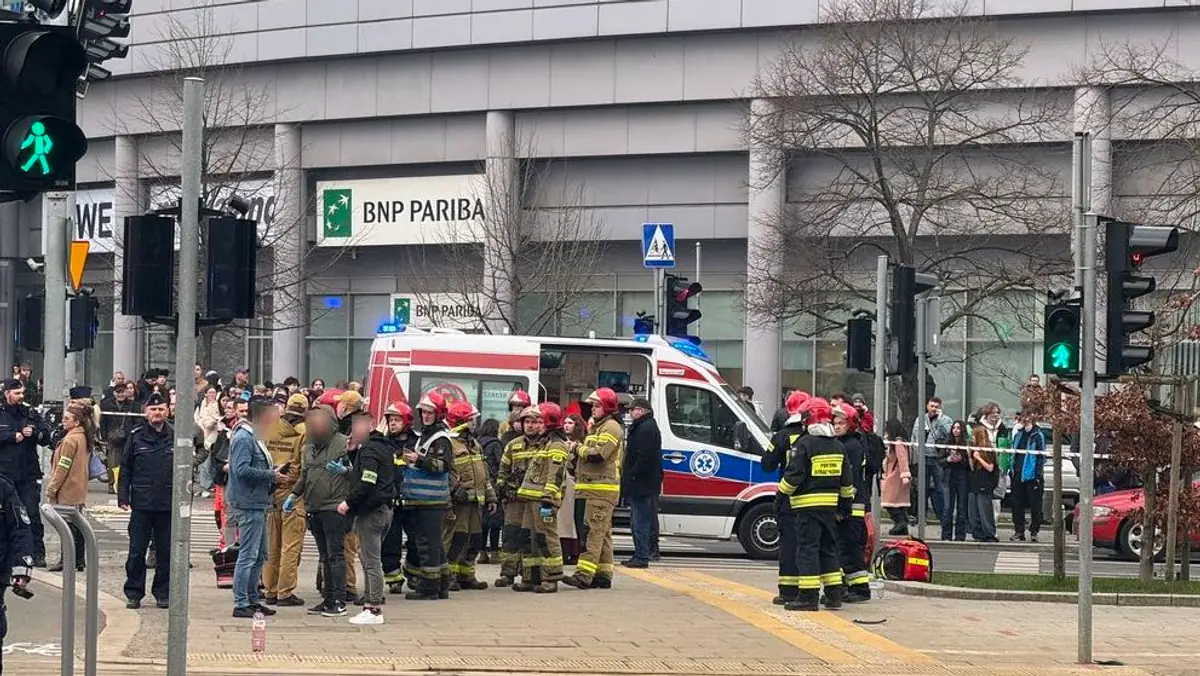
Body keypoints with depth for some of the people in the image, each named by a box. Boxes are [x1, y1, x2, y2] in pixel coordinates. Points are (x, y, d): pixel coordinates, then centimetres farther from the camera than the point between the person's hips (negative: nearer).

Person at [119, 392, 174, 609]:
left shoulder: (175, 437, 6)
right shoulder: (136, 437, 4)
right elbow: (126, 469, 5)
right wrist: (123, 496, -3)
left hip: (168, 504, 1)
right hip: (141, 504, -1)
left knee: (165, 552, 6)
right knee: (137, 551, 1)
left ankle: (163, 593, 14)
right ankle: (134, 593, 9)